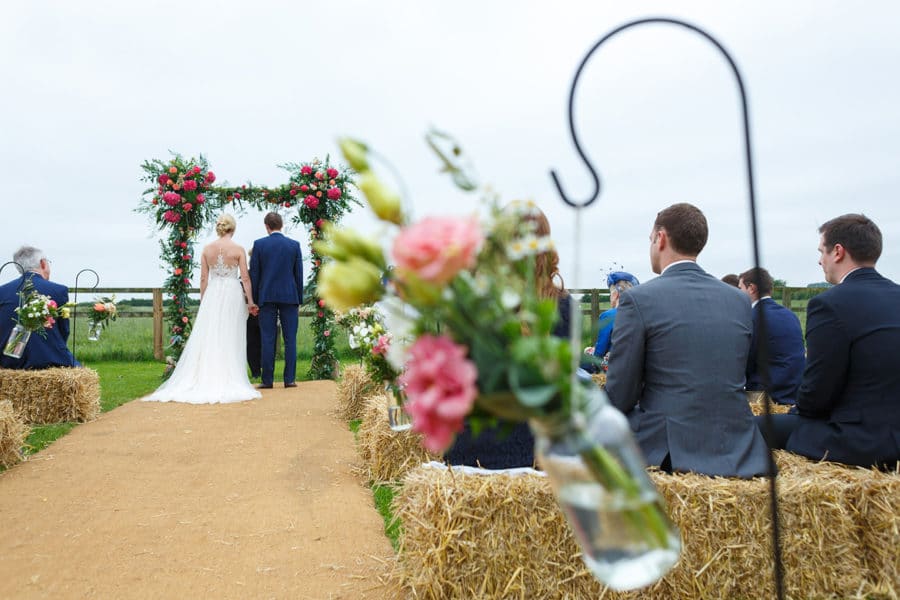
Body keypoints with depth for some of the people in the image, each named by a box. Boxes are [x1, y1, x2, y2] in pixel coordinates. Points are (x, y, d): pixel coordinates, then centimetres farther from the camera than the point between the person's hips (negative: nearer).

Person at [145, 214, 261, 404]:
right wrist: (250, 301, -1)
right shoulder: (238, 249, -5)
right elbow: (245, 278, -6)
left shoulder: (207, 249, 3)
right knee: (230, 339, 2)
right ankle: (228, 381, 3)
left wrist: (203, 300, 13)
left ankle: (206, 380, 9)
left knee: (208, 338, 7)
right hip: (233, 295, -2)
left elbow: (203, 278, 5)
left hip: (212, 295, 3)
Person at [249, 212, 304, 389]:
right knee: (290, 339, 3)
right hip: (289, 297, 1)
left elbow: (253, 274, 0)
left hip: (267, 297, 0)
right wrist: (299, 300, 11)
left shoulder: (259, 244, 0)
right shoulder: (294, 245, 3)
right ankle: (289, 379, 3)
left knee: (267, 340, 1)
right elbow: (299, 274, 4)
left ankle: (267, 380, 3)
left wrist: (254, 299, 7)